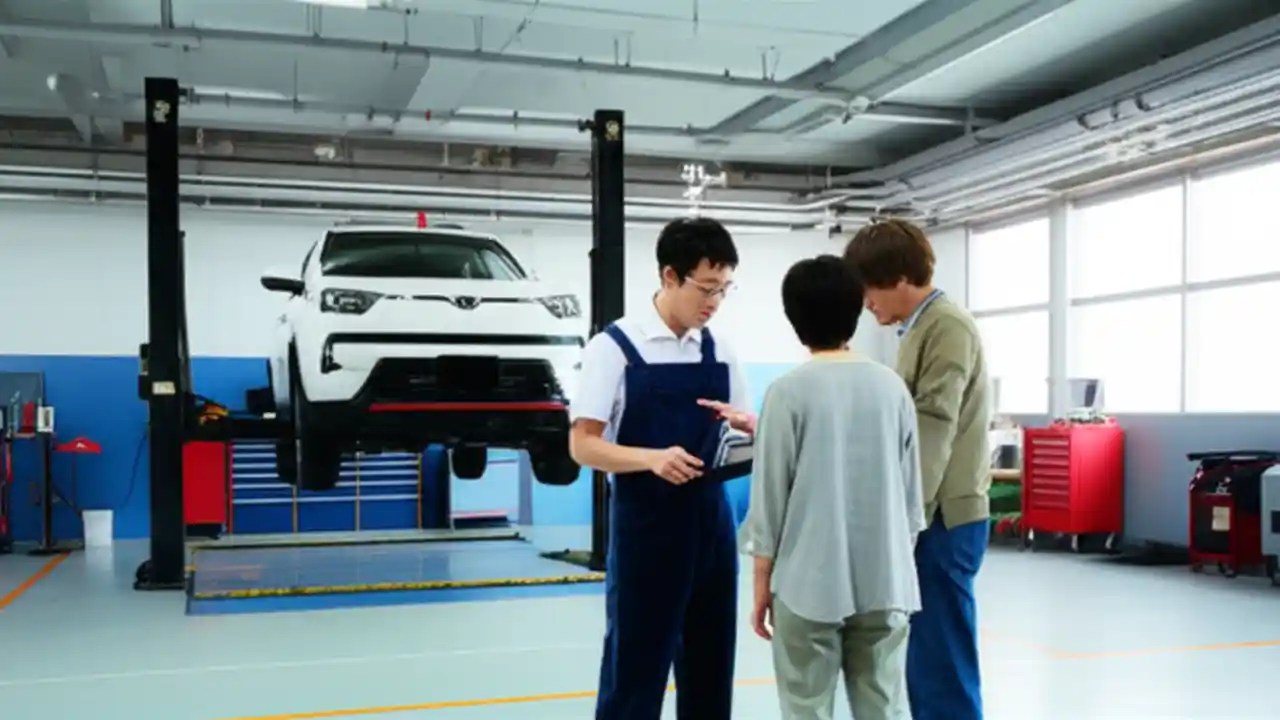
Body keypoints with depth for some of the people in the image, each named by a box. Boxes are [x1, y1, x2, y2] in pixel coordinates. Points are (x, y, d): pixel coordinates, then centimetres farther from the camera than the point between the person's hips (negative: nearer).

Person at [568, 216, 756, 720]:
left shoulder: (719, 352, 7)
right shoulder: (615, 347, -9)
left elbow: (742, 429, 15)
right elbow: (583, 445, -10)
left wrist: (747, 427, -9)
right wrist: (652, 458, -27)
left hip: (710, 520, 5)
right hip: (644, 525, -5)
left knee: (711, 667, 14)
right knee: (635, 669, 2)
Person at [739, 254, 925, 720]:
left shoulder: (789, 392, -8)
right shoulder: (891, 387, 3)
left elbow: (770, 496, -6)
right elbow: (911, 492, 8)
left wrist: (762, 582, 4)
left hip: (809, 585, -3)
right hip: (885, 583, 4)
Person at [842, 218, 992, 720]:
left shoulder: (947, 327, -12)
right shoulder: (920, 328, 17)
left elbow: (932, 432, -18)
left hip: (941, 519, -9)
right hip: (927, 515, 9)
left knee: (942, 666, -3)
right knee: (921, 662, 14)